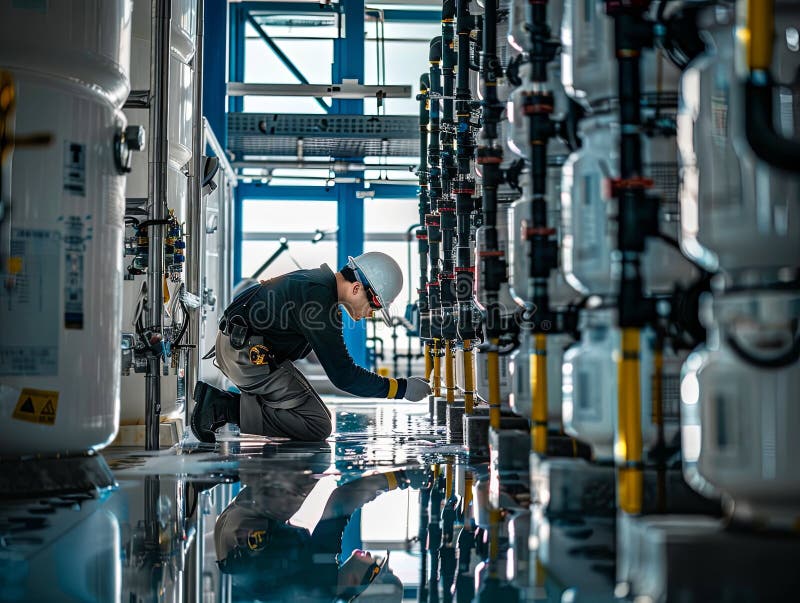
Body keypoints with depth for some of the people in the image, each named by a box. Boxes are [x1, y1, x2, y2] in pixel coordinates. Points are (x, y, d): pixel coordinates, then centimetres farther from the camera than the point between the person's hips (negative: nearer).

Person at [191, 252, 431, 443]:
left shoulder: (316, 278, 9)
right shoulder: (320, 300, -21)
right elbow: (343, 375, -19)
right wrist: (402, 388, -12)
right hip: (250, 355, -10)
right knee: (317, 426, -8)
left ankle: (220, 400, 8)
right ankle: (227, 409, -12)